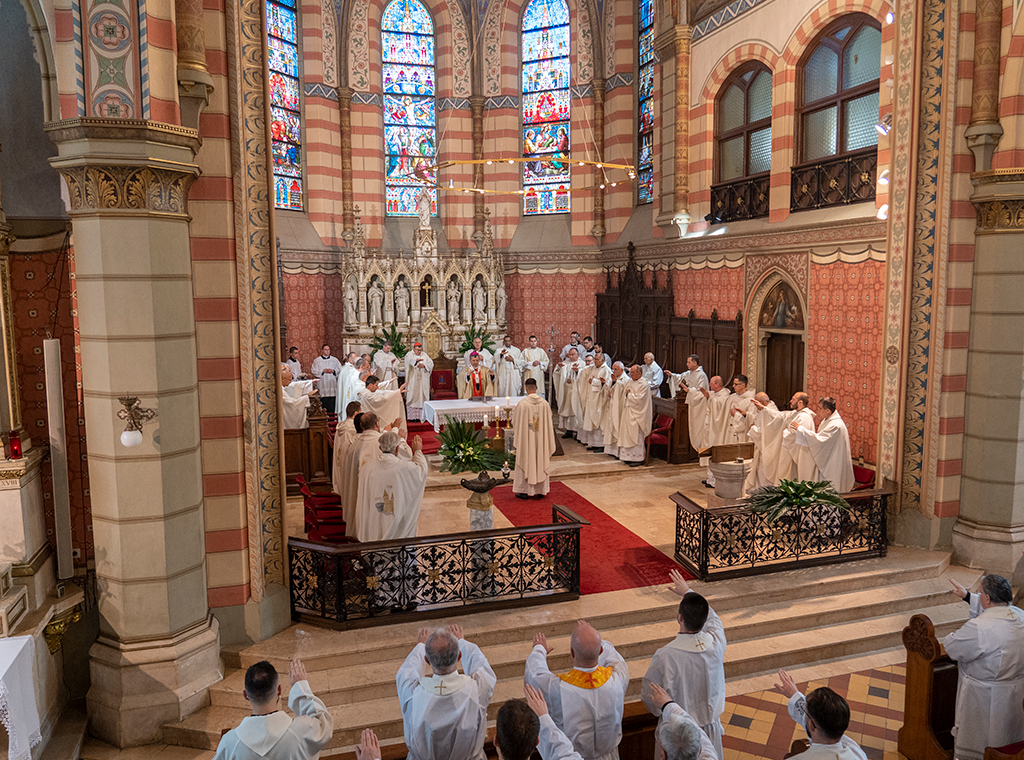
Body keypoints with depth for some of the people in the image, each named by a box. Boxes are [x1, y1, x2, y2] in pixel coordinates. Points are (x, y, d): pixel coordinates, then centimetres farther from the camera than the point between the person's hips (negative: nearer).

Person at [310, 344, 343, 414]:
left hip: (332, 383, 1)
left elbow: (339, 369, 10)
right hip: (322, 384, -1)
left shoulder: (334, 360, 12)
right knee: (324, 400, -6)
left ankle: (331, 412, 0)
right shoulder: (317, 360, 7)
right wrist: (323, 371, -9)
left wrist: (333, 371, -8)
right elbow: (313, 370, 1)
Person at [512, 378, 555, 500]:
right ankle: (541, 490, 19)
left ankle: (524, 491, 13)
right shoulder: (544, 403, -6)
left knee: (525, 461, 8)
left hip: (526, 438, -2)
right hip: (541, 439, 3)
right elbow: (549, 422, 2)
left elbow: (515, 421, -4)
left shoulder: (522, 404, -15)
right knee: (541, 462, 13)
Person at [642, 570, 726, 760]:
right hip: (710, 722, 3)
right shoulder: (717, 642, -22)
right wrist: (687, 592, 16)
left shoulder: (665, 656, -33)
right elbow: (711, 617, 3)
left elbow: (648, 694, -18)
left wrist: (661, 711, 5)